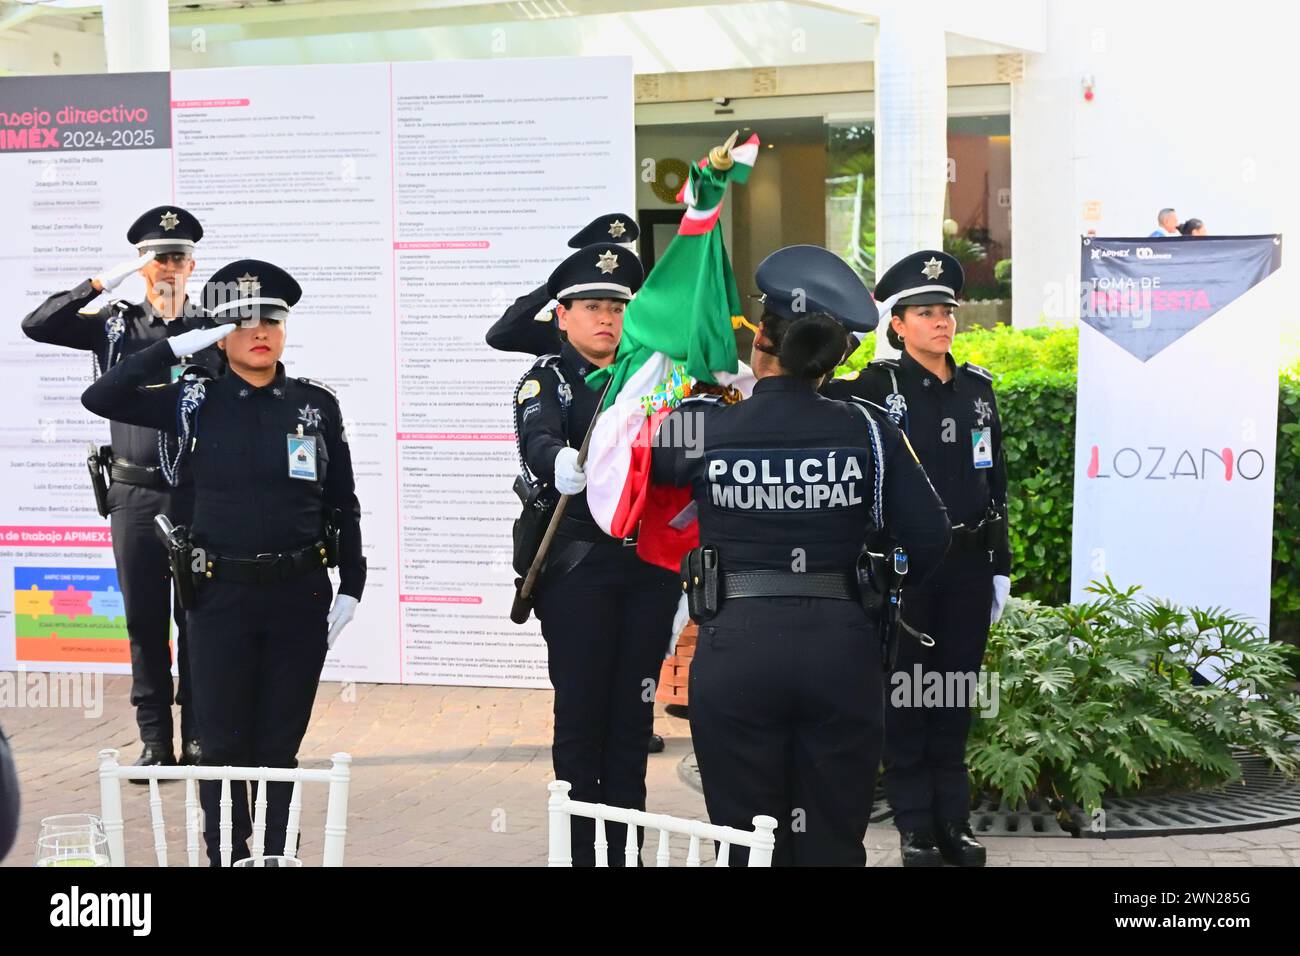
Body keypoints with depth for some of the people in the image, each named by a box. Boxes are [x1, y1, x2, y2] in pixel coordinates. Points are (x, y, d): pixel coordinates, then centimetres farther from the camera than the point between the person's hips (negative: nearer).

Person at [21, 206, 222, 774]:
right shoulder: (114, 325, 7)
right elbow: (36, 326, -2)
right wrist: (99, 284, -11)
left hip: (199, 494, -1)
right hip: (134, 494, 1)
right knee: (144, 621, 6)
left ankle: (200, 738, 11)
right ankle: (155, 742, 13)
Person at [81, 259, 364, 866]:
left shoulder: (317, 404, 2)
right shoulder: (196, 402, 0)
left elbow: (342, 504, 6)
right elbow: (99, 399, -8)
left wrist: (351, 587, 0)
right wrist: (175, 348, -12)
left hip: (301, 594, 1)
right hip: (222, 595, 0)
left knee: (280, 744, 10)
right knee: (223, 746, 7)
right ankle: (224, 858, 20)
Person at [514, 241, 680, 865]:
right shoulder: (548, 379, 2)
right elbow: (537, 443, -20)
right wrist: (562, 466, -42)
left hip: (650, 567, 4)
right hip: (578, 570, -4)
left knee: (633, 719, 8)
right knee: (580, 717, 0)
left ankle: (626, 850, 15)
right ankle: (580, 852, 9)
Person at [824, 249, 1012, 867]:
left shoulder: (978, 387, 7)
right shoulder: (876, 386, -5)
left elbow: (996, 485, 11)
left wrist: (1000, 566, 10)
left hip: (968, 561, 4)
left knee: (956, 690, 10)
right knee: (905, 690, 4)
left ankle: (952, 818, 21)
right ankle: (914, 823, 15)